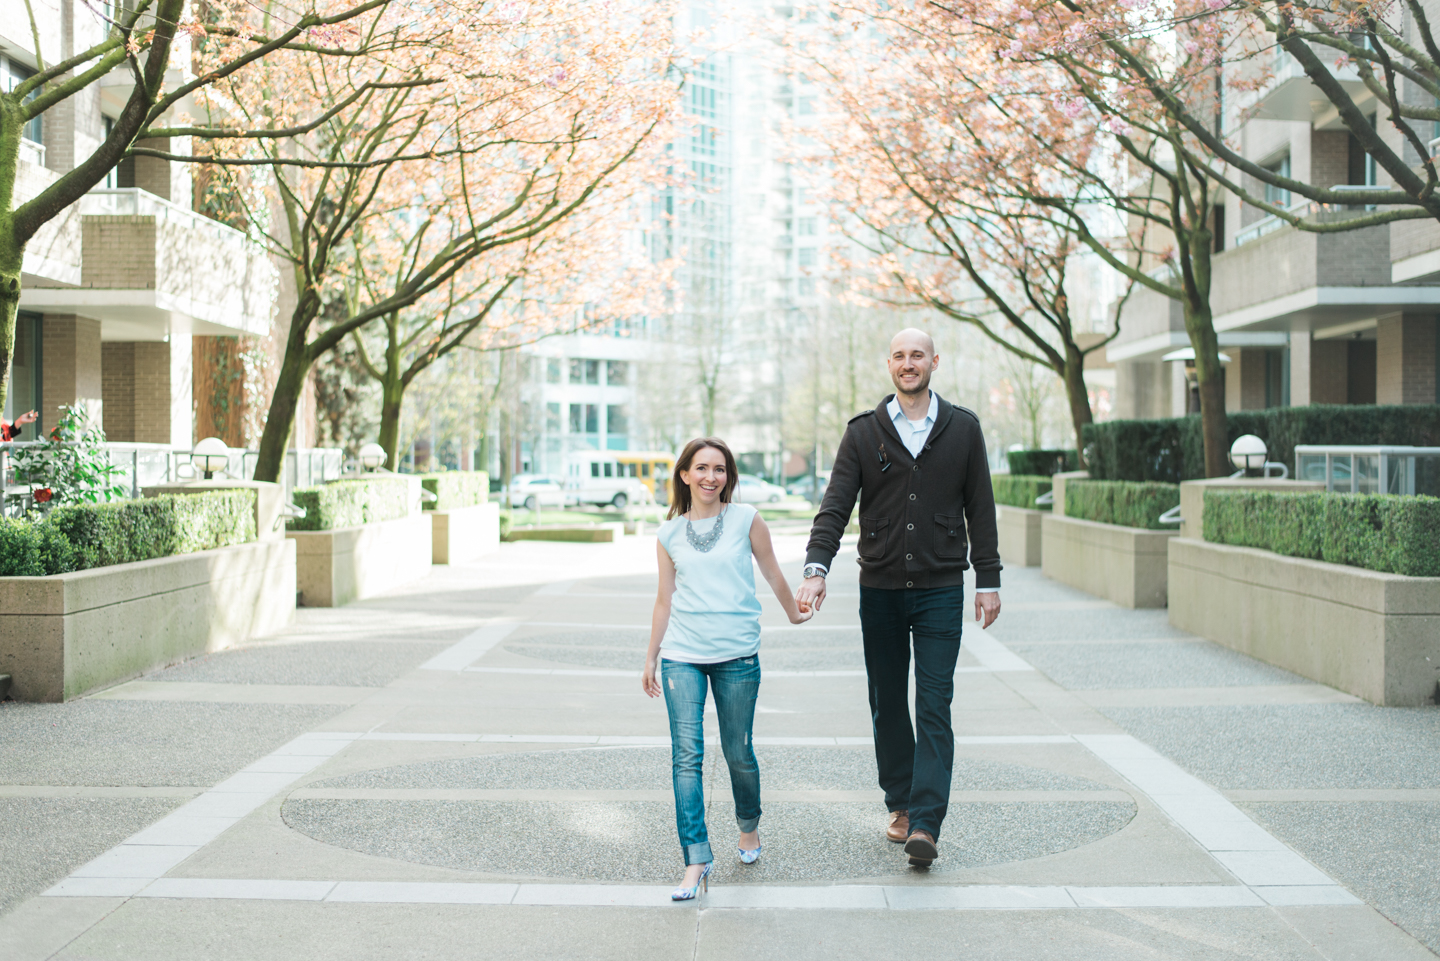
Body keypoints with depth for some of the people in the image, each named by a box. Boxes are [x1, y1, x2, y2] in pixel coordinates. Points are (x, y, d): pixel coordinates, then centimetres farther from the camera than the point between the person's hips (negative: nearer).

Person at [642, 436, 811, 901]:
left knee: (738, 752, 7)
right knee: (686, 755, -7)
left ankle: (749, 826, 36)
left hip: (737, 654, -1)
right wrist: (651, 658, 18)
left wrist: (794, 613, 25)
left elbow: (772, 573, 14)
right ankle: (696, 861, -5)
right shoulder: (670, 534, 7)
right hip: (681, 655, 1)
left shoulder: (746, 519, 1)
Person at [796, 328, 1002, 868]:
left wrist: (988, 580, 5)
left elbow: (980, 509, 7)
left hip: (941, 590, -1)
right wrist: (816, 568, -19)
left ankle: (925, 825, -8)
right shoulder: (864, 433, 3)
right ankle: (900, 806, 23)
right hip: (880, 590, 2)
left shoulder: (962, 429, 4)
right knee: (887, 705, 9)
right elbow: (836, 505, -4)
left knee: (934, 708, -6)